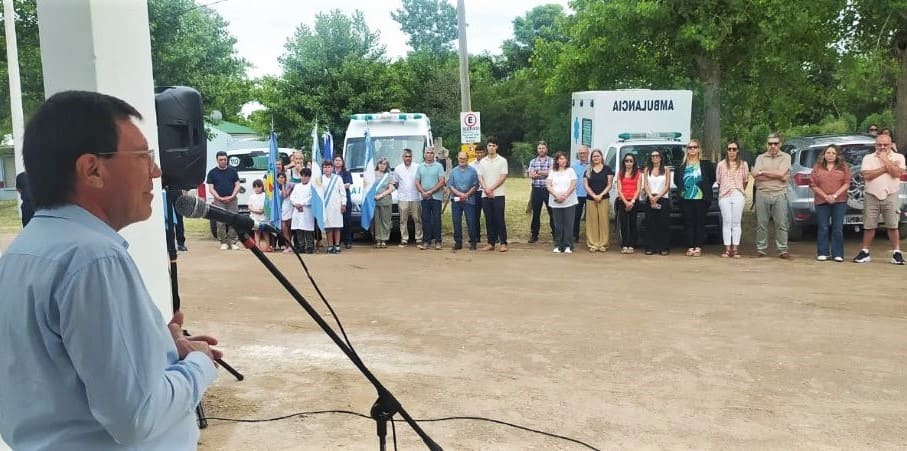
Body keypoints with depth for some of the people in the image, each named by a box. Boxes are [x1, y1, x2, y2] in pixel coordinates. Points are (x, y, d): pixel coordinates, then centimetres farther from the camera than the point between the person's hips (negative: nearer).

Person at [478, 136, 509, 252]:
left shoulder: (502, 161, 0)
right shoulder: (482, 162, 10)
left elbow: (503, 177, -7)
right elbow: (480, 178, 6)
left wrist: (491, 189, -13)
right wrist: (486, 190, -11)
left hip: (498, 195, -3)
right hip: (485, 195, 3)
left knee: (499, 219, -4)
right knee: (489, 220, 6)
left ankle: (503, 243, 1)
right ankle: (491, 243, 11)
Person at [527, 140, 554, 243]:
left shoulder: (552, 161, 4)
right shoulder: (533, 161, 11)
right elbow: (530, 174, -3)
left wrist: (537, 172, -7)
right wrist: (545, 173, -12)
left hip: (548, 189, -2)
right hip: (536, 189, 2)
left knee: (552, 212, 2)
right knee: (536, 213, 6)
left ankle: (554, 234, 11)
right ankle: (534, 235, 13)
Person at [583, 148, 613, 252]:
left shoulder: (607, 169, 6)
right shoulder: (588, 170, 12)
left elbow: (609, 184, 2)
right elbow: (586, 185, 6)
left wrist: (601, 195, -11)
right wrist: (594, 195, -9)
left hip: (604, 199, -2)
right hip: (590, 199, 2)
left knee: (603, 221, -4)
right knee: (592, 222, -1)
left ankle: (603, 244, -1)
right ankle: (593, 244, 1)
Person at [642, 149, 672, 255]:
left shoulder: (666, 169, 6)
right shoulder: (647, 170, 11)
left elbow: (667, 186, -1)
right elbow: (645, 185, 4)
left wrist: (657, 197, -12)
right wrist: (651, 197, -12)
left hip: (663, 199, -1)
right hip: (650, 200, 1)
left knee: (664, 225, -4)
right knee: (650, 225, -1)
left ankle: (664, 248, -1)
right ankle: (651, 248, 1)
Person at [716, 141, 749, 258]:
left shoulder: (743, 164, 8)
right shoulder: (721, 164, 9)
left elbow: (745, 180, 13)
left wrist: (741, 191, 15)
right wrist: (722, 190, 10)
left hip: (738, 195, 0)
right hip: (724, 196, 1)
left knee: (736, 222, 0)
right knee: (726, 222, -1)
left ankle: (735, 248, 2)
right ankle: (727, 248, 2)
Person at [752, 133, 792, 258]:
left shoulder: (785, 157, 7)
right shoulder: (760, 158, 10)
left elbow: (781, 173, -11)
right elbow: (756, 176, -6)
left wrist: (763, 172, -4)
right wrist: (777, 175, -7)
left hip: (779, 194, -1)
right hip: (762, 194, 1)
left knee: (781, 223, -1)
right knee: (761, 224, 3)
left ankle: (783, 250, 3)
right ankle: (761, 249, 11)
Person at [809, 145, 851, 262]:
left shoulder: (843, 167, 7)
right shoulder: (817, 167, 7)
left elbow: (847, 183, 1)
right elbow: (813, 184, 1)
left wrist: (835, 195, -11)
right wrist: (825, 196, -9)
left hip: (839, 202, 0)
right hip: (821, 202, 0)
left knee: (838, 229, 0)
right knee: (823, 228, 1)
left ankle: (837, 254, 4)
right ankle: (822, 253, 8)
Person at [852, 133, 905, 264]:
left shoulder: (898, 157, 5)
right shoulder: (868, 158, 6)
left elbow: (897, 173, -12)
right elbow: (866, 175, -9)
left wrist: (885, 160, -7)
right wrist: (886, 168, -9)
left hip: (890, 197, -1)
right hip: (871, 197, 1)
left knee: (893, 226, 0)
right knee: (869, 227, 5)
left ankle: (896, 253, 7)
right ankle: (865, 253, 11)